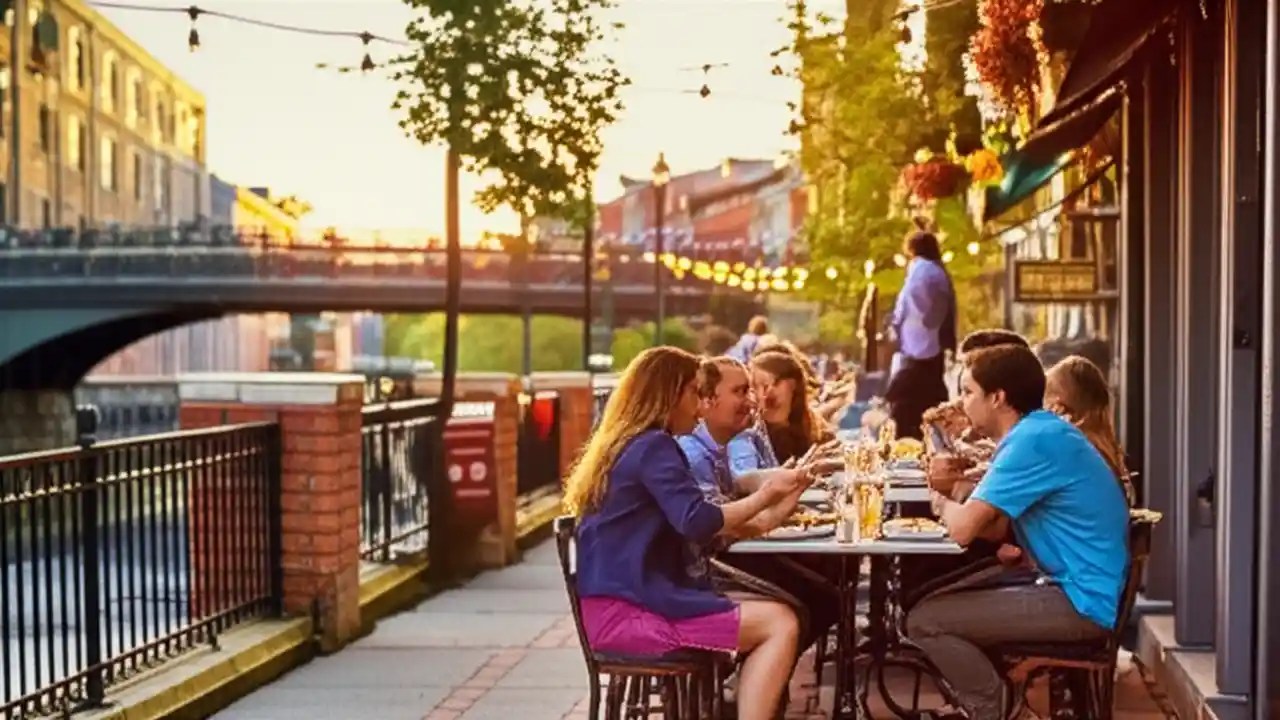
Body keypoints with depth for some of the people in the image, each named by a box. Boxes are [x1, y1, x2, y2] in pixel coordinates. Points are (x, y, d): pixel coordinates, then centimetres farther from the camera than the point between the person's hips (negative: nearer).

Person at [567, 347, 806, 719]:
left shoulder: (626, 445, 19)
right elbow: (697, 522, -22)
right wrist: (762, 496, -11)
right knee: (780, 624, -13)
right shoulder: (653, 446, -10)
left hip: (624, 604, 10)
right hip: (627, 614, -10)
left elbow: (683, 521, 24)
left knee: (776, 611, 11)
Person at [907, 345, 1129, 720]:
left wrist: (943, 502, 0)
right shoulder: (1039, 431, 12)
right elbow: (993, 529, 13)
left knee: (924, 620, -13)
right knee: (936, 597, 18)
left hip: (1082, 601, -10)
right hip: (1073, 583, 10)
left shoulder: (1033, 440, -19)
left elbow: (963, 529, -21)